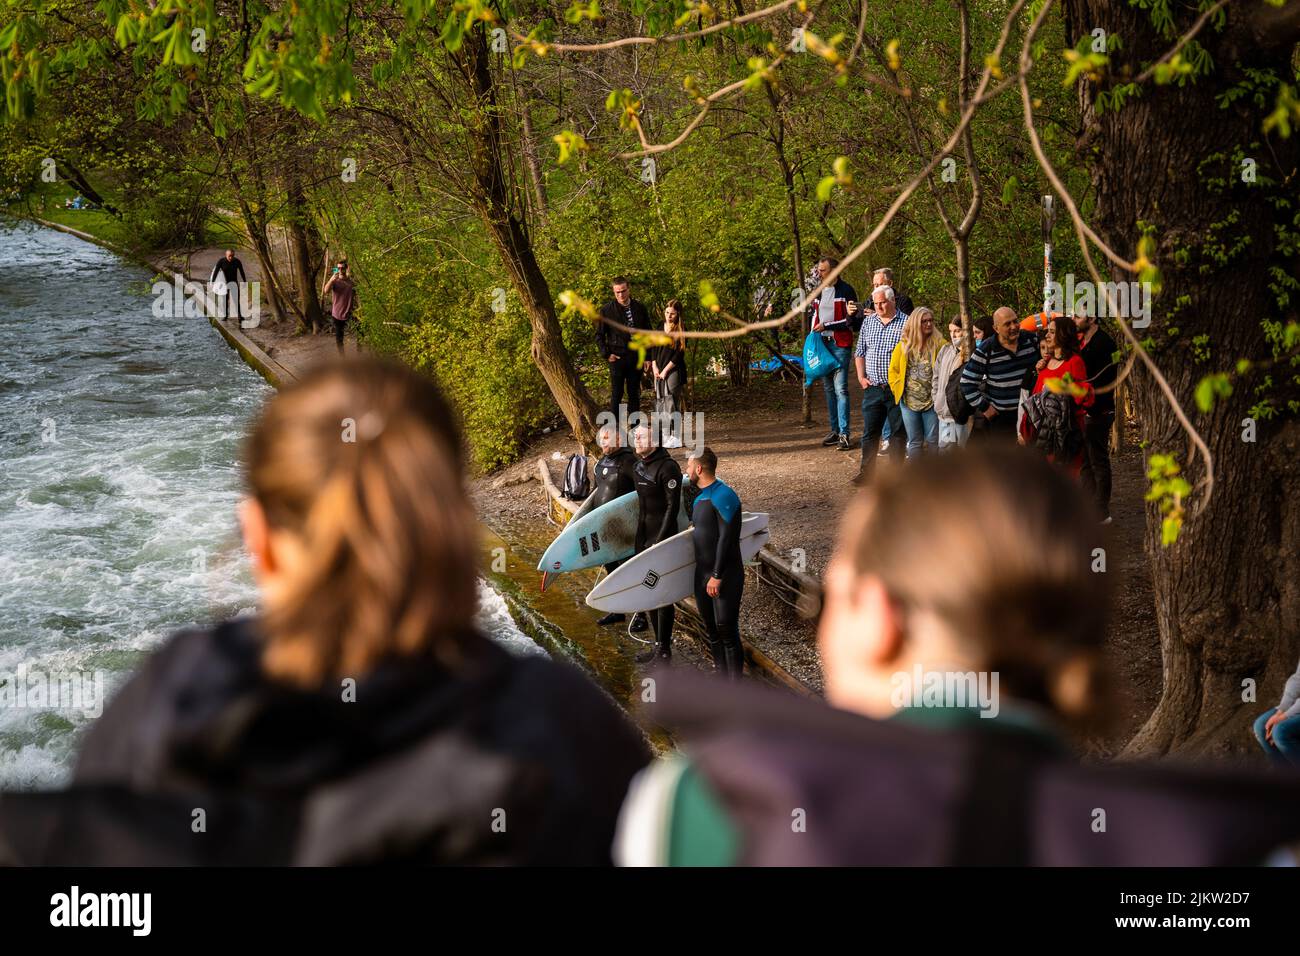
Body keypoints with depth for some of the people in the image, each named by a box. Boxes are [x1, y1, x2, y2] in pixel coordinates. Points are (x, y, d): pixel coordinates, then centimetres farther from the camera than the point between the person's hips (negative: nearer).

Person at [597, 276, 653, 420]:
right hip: (617, 358, -3)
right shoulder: (607, 310, -2)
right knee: (616, 394, -2)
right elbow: (599, 335, 4)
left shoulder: (640, 309, 5)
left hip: (636, 358, 3)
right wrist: (606, 354, -6)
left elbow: (648, 333, 11)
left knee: (634, 394, 8)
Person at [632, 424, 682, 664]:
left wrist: (660, 541, -19)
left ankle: (664, 651, 2)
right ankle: (658, 646, 22)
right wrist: (640, 535, 16)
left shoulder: (668, 467, -16)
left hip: (662, 536, -9)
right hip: (643, 536, 9)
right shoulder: (640, 464, 10)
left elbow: (673, 506, -17)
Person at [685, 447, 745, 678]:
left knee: (727, 631, -7)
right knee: (711, 629, 13)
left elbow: (726, 538, -20)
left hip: (725, 575, -9)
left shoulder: (723, 496, -16)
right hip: (703, 573, 9)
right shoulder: (699, 498, 13)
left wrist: (717, 576, -21)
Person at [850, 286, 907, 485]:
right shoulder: (868, 321, 10)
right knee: (870, 432, 5)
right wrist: (861, 377, 6)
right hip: (872, 388, 4)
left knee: (898, 431, 4)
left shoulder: (905, 323, -4)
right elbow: (860, 352, 16)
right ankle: (867, 471, 11)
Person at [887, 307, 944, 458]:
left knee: (933, 440, 3)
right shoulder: (904, 345, 3)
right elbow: (893, 370, 12)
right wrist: (897, 389, 4)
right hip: (909, 401, 3)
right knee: (914, 441, 11)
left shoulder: (939, 344, -6)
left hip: (931, 401, -3)